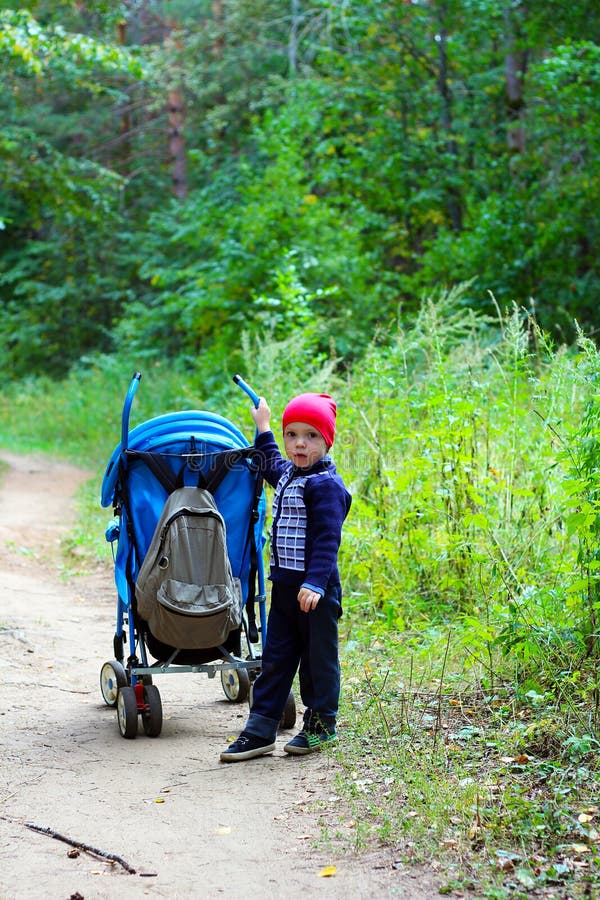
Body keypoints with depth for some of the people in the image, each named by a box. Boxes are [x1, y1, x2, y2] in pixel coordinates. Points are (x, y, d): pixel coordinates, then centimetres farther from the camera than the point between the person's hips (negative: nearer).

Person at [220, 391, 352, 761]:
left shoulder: (325, 485, -15)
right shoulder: (288, 474, 13)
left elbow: (327, 539, -22)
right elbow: (272, 464, 40)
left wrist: (315, 583, -31)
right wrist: (263, 428, 46)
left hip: (317, 591, -9)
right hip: (285, 586, 9)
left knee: (319, 657, 5)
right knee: (275, 658, 9)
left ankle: (321, 724, 18)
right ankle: (260, 730, 11)